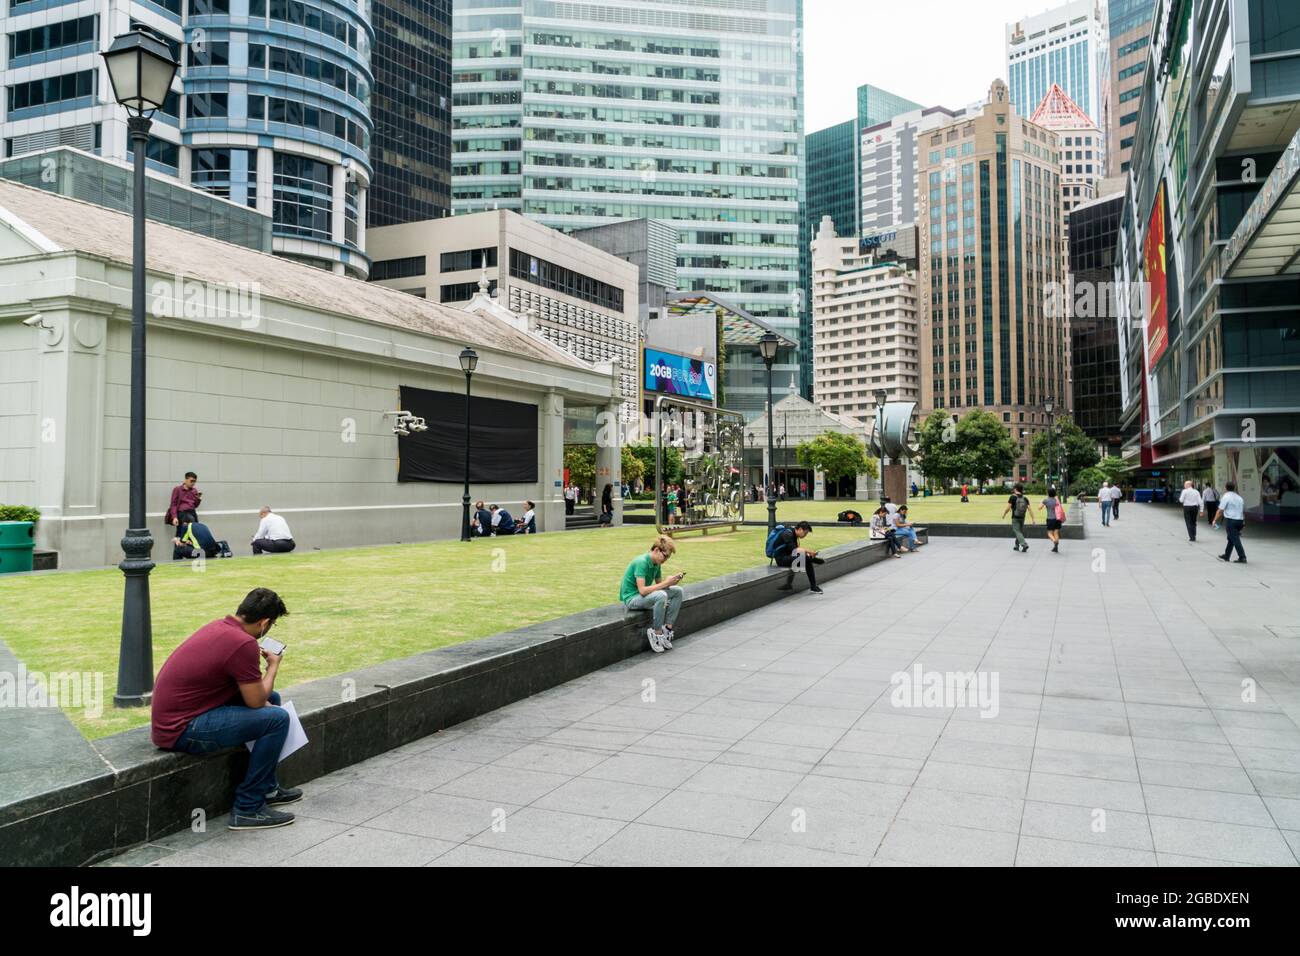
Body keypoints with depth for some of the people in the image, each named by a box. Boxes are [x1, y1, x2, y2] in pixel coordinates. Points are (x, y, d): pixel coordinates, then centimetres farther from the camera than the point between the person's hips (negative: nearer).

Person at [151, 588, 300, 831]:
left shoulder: (219, 627, 8)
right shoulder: (244, 644, -22)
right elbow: (256, 702, -11)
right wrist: (273, 666, 3)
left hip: (171, 717, 10)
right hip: (182, 731, -10)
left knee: (272, 699, 17)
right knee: (277, 718, -15)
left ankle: (266, 788, 26)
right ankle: (248, 808, -3)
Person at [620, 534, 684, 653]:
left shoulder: (657, 563, 4)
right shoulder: (641, 562, -23)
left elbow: (658, 585, 10)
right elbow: (642, 590, -30)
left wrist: (671, 581, -10)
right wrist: (665, 583, -26)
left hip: (644, 596, 9)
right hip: (631, 599, -9)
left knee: (678, 591, 0)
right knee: (661, 596, -34)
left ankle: (667, 629, -4)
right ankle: (656, 633, -20)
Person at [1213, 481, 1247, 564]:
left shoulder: (1226, 497, -7)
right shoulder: (1239, 498, 15)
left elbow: (1220, 511, -11)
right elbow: (1244, 511, 20)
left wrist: (1215, 520, -3)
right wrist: (1243, 522, 28)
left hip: (1230, 520, -8)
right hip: (1240, 520, 8)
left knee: (1235, 539, -6)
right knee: (1231, 539, 18)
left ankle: (1242, 557, -10)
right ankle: (1226, 556, 27)